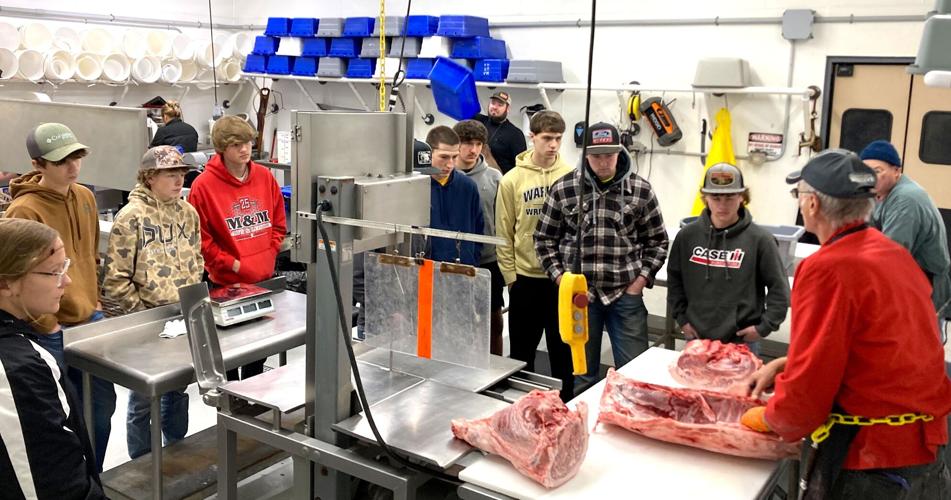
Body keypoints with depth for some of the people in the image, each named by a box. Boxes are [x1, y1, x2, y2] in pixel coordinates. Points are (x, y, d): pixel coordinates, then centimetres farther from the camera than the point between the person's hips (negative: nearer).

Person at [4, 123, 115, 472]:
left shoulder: (85, 197, 5)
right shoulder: (24, 211, -18)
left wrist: (94, 302, 15)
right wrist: (48, 327, -13)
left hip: (91, 319, 7)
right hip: (53, 333, -7)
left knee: (103, 404, 16)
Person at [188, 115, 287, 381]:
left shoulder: (265, 177, 1)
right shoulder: (204, 185, -12)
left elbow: (279, 222, 10)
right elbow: (199, 238, -11)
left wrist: (269, 254, 0)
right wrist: (233, 264, -14)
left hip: (265, 278, 5)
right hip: (226, 282, -4)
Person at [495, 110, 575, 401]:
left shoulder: (571, 176, -1)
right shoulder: (512, 180, -2)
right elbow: (503, 233, 0)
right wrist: (510, 275, -2)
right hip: (525, 278, 0)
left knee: (563, 349, 12)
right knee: (522, 350, 13)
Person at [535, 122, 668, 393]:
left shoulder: (641, 190, -2)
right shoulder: (563, 189, -2)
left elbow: (657, 241, 6)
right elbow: (544, 239, 6)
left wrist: (641, 280, -3)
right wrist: (560, 277, -2)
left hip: (626, 294, 0)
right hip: (578, 293, 0)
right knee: (583, 374, 12)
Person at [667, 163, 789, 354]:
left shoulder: (759, 239, -9)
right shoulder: (687, 235, 0)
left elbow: (779, 288, -2)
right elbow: (674, 279, 11)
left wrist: (764, 327, -6)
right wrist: (681, 318, 6)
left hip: (742, 341, -2)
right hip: (696, 337, 3)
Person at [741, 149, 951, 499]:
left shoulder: (827, 268, -21)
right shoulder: (895, 254, 5)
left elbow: (807, 389, -19)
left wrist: (767, 419, 0)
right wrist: (783, 365, 16)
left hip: (871, 465, -8)